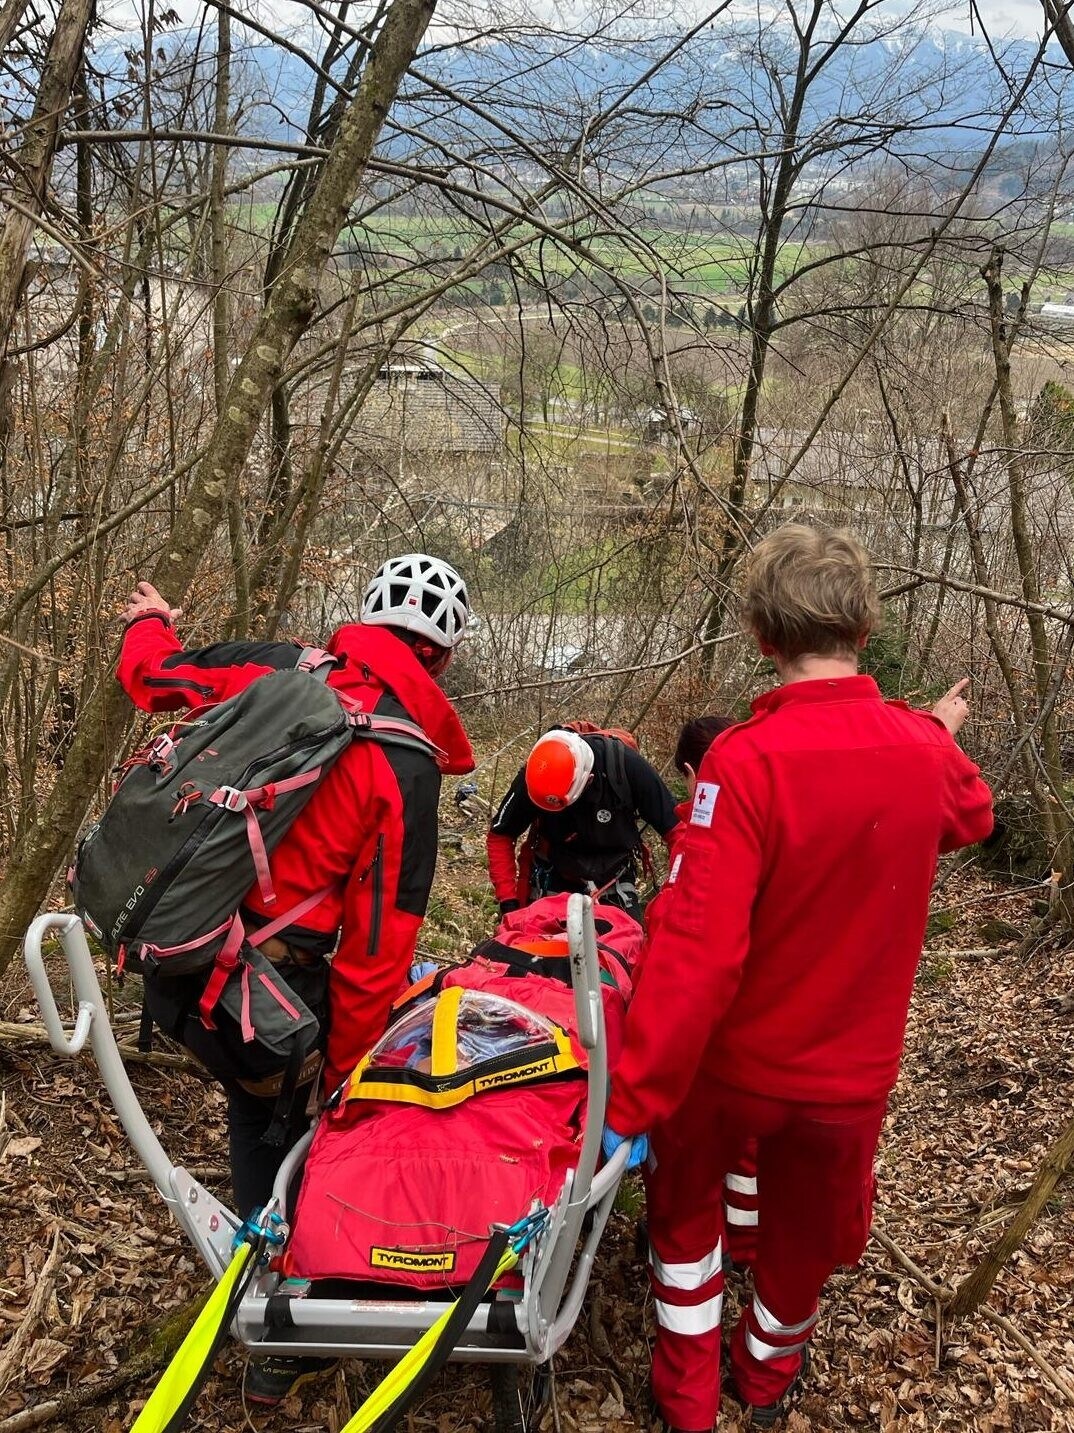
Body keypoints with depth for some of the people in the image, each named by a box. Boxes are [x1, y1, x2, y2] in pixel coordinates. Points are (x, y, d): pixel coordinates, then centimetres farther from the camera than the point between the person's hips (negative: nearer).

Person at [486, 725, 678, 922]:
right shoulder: (532, 775, -24)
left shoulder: (625, 763, -27)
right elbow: (500, 836, -10)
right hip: (555, 876, 1)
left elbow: (672, 826, -18)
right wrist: (507, 900, -17)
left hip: (613, 875, 0)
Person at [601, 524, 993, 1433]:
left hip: (736, 1057, -3)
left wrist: (632, 1099, -24)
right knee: (805, 1231, 27)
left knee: (688, 1204, 25)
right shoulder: (924, 750, -11)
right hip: (853, 1066, 4)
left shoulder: (746, 760, -28)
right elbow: (972, 816, 14)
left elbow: (698, 950, -31)